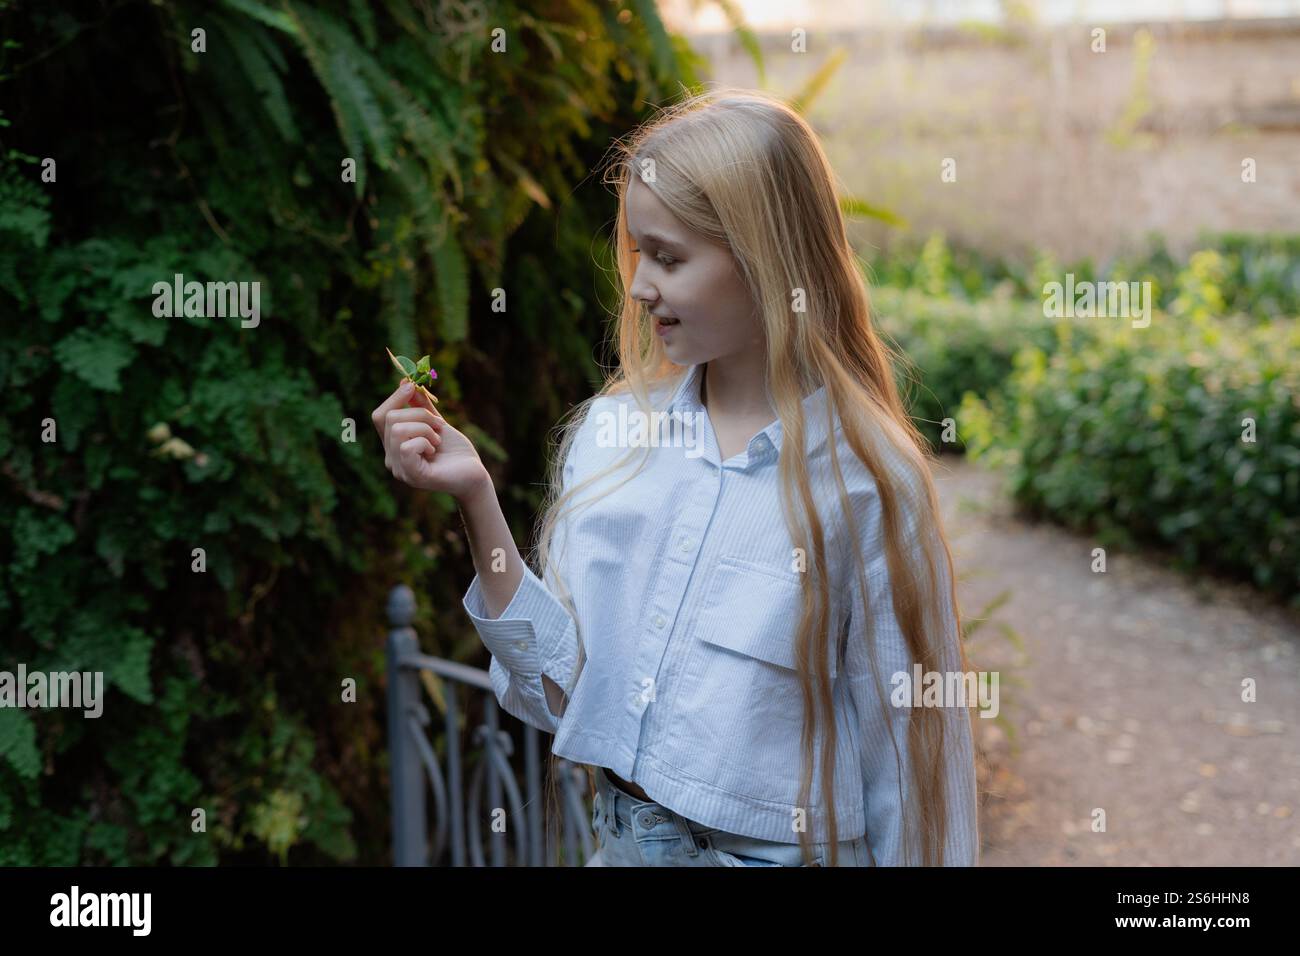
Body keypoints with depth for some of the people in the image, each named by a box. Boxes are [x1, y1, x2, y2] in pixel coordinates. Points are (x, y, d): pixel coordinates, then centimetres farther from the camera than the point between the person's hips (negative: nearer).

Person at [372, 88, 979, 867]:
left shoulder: (864, 478, -17)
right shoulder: (607, 433, -4)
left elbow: (913, 752, -12)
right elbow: (558, 688, -5)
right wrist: (475, 497, -12)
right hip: (622, 838, 5)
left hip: (773, 848, -4)